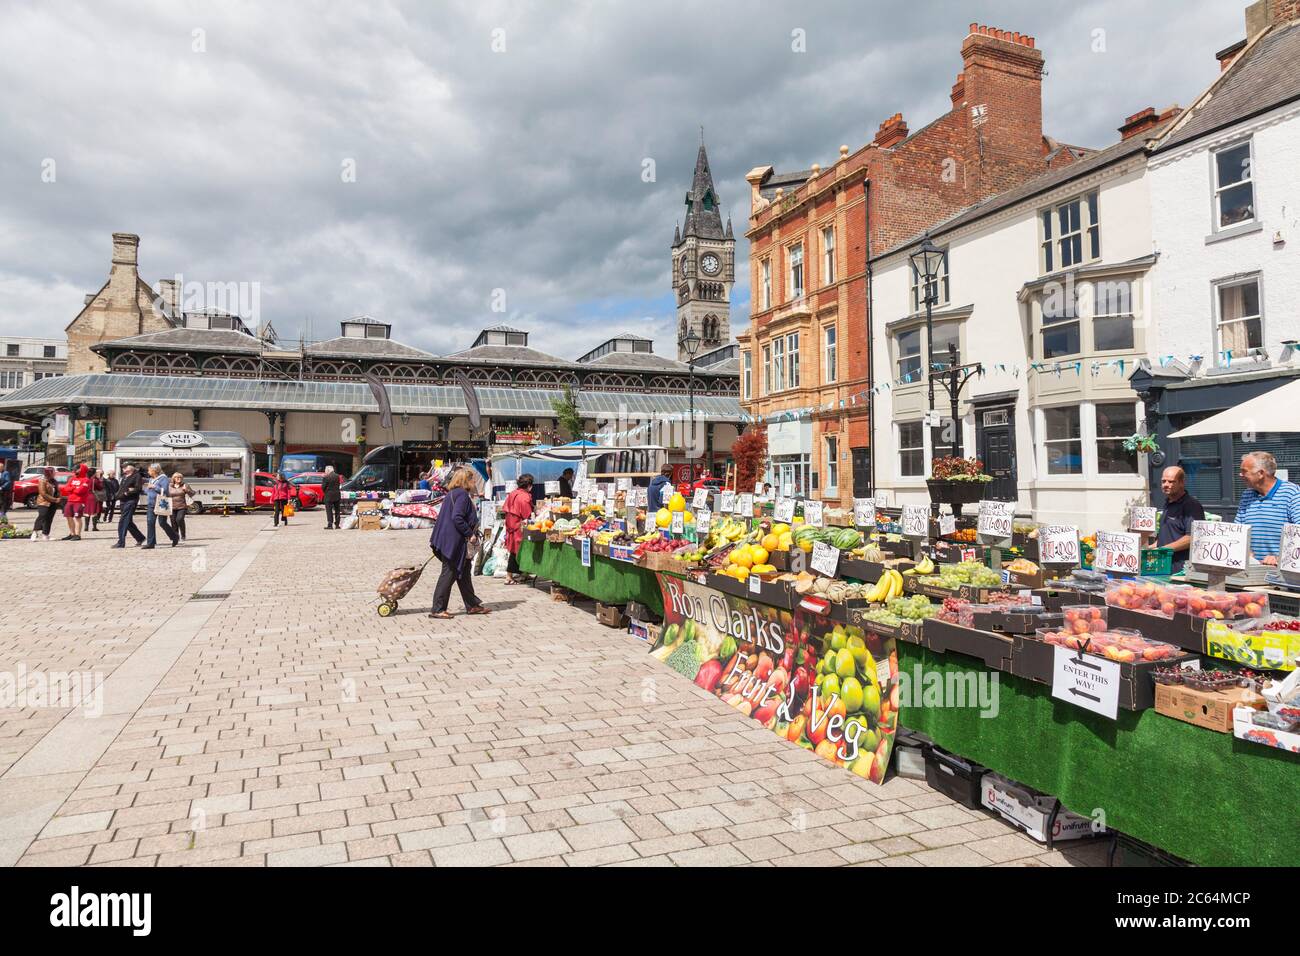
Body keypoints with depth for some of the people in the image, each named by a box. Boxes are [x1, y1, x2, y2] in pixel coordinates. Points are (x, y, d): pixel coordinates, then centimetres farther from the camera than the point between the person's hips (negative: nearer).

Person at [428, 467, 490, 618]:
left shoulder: (453, 494, 15)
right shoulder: (462, 495, -16)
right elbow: (457, 518, -26)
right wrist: (470, 534, -17)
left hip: (449, 541, 11)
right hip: (454, 542, -11)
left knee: (463, 573, 16)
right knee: (449, 574, -3)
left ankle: (472, 605, 25)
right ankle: (437, 609, 4)